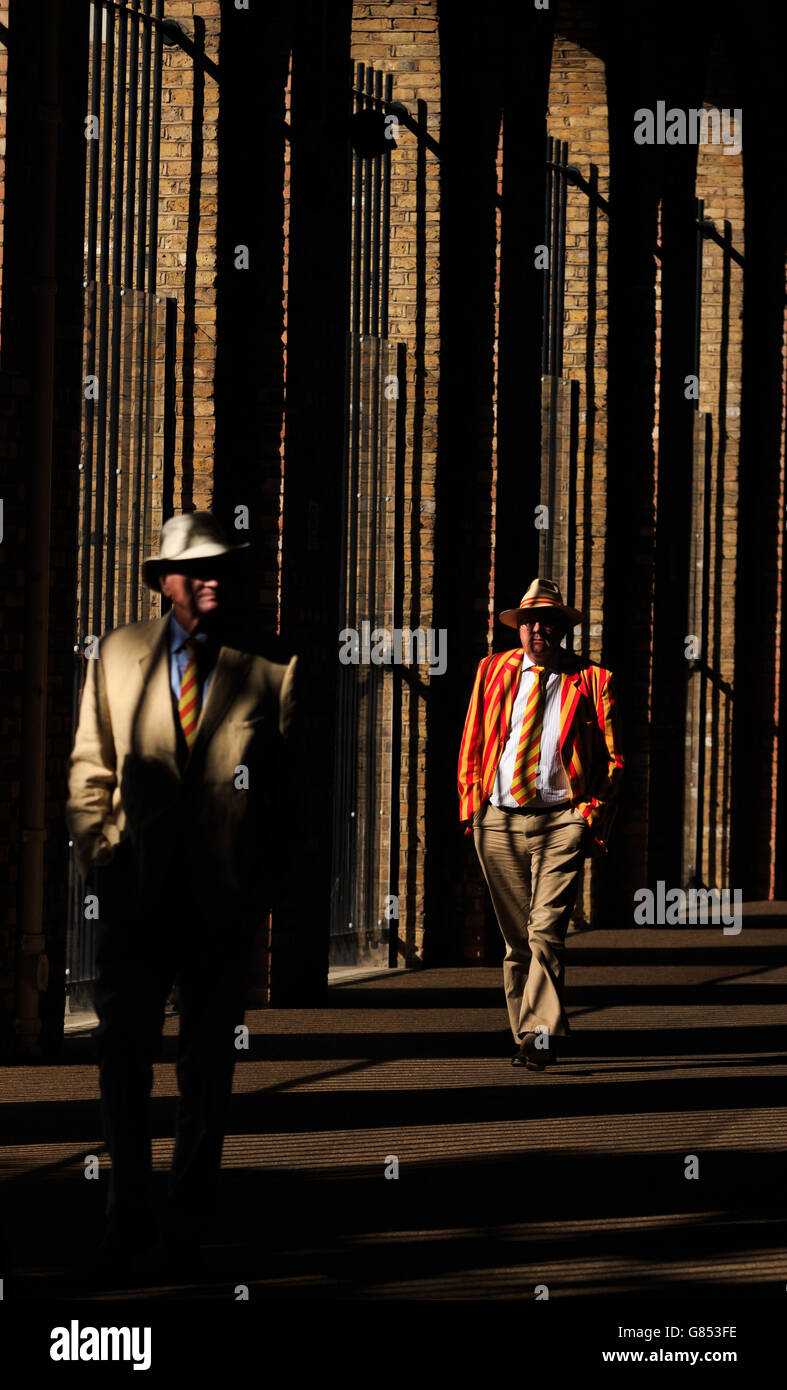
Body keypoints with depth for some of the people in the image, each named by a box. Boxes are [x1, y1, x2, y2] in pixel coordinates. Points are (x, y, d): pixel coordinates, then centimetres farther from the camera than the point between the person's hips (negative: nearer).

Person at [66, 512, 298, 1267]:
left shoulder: (268, 667, 0)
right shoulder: (119, 655, 7)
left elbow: (291, 779, 2)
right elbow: (90, 769, 10)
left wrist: (265, 879, -4)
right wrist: (98, 855, -1)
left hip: (224, 896, -1)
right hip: (137, 891, 1)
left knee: (207, 1063, 7)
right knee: (121, 1050, -1)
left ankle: (189, 1216, 18)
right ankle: (129, 1213, 11)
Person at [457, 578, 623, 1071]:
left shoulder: (592, 681, 4)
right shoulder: (492, 671, 12)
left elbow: (612, 758, 5)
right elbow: (472, 746, 16)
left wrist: (593, 819, -5)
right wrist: (471, 806, 6)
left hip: (562, 821, -3)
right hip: (500, 821, 3)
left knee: (546, 930, -16)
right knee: (517, 937, 6)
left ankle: (542, 1033, -20)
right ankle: (528, 1036, 13)